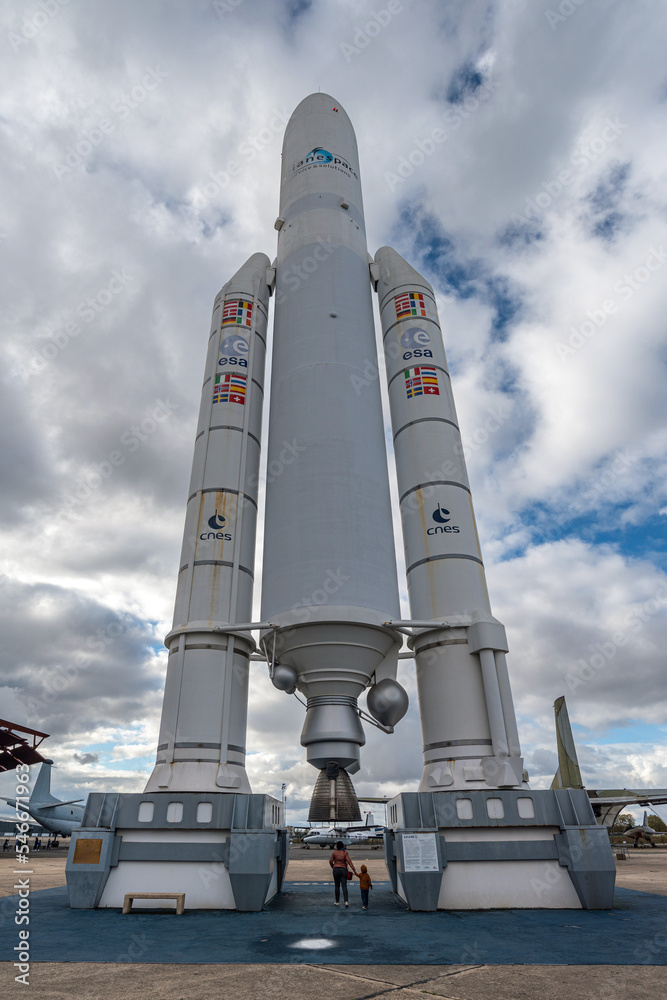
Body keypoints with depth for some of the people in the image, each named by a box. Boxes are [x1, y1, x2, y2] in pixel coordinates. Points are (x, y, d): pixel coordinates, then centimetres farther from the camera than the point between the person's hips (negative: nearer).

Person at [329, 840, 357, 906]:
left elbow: (330, 861, -4)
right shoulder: (345, 853, -8)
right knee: (344, 886, 2)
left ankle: (337, 902, 17)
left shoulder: (334, 852, -7)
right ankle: (346, 901, -12)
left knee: (337, 886, 12)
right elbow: (349, 862, -13)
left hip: (336, 869, 0)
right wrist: (354, 870, -13)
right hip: (343, 870, 0)